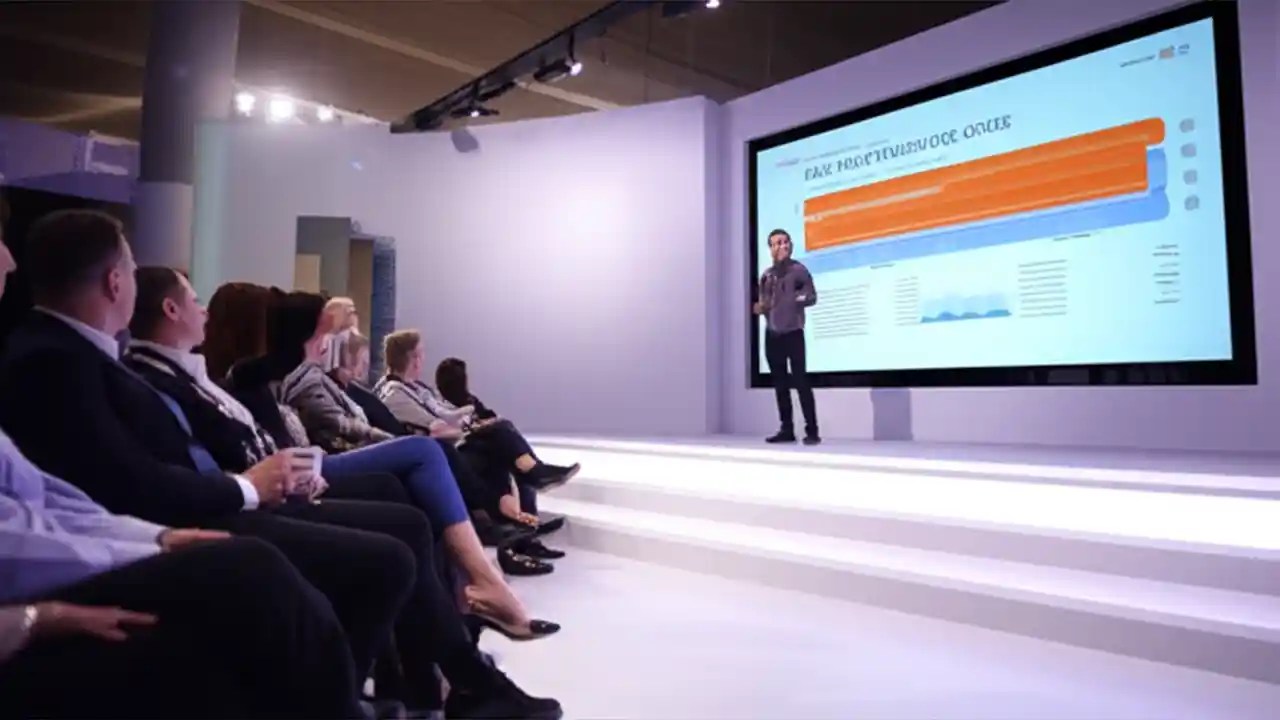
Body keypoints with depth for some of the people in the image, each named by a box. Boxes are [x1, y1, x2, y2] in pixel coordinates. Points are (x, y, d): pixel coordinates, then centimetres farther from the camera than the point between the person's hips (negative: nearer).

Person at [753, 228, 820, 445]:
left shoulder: (798, 270, -2)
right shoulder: (766, 275, 13)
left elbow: (812, 297, -7)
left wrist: (798, 298, -25)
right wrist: (759, 308, -2)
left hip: (793, 333, -5)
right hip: (772, 335, 6)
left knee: (800, 381, -8)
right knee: (780, 383, 8)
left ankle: (812, 430, -5)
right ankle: (787, 429, 14)